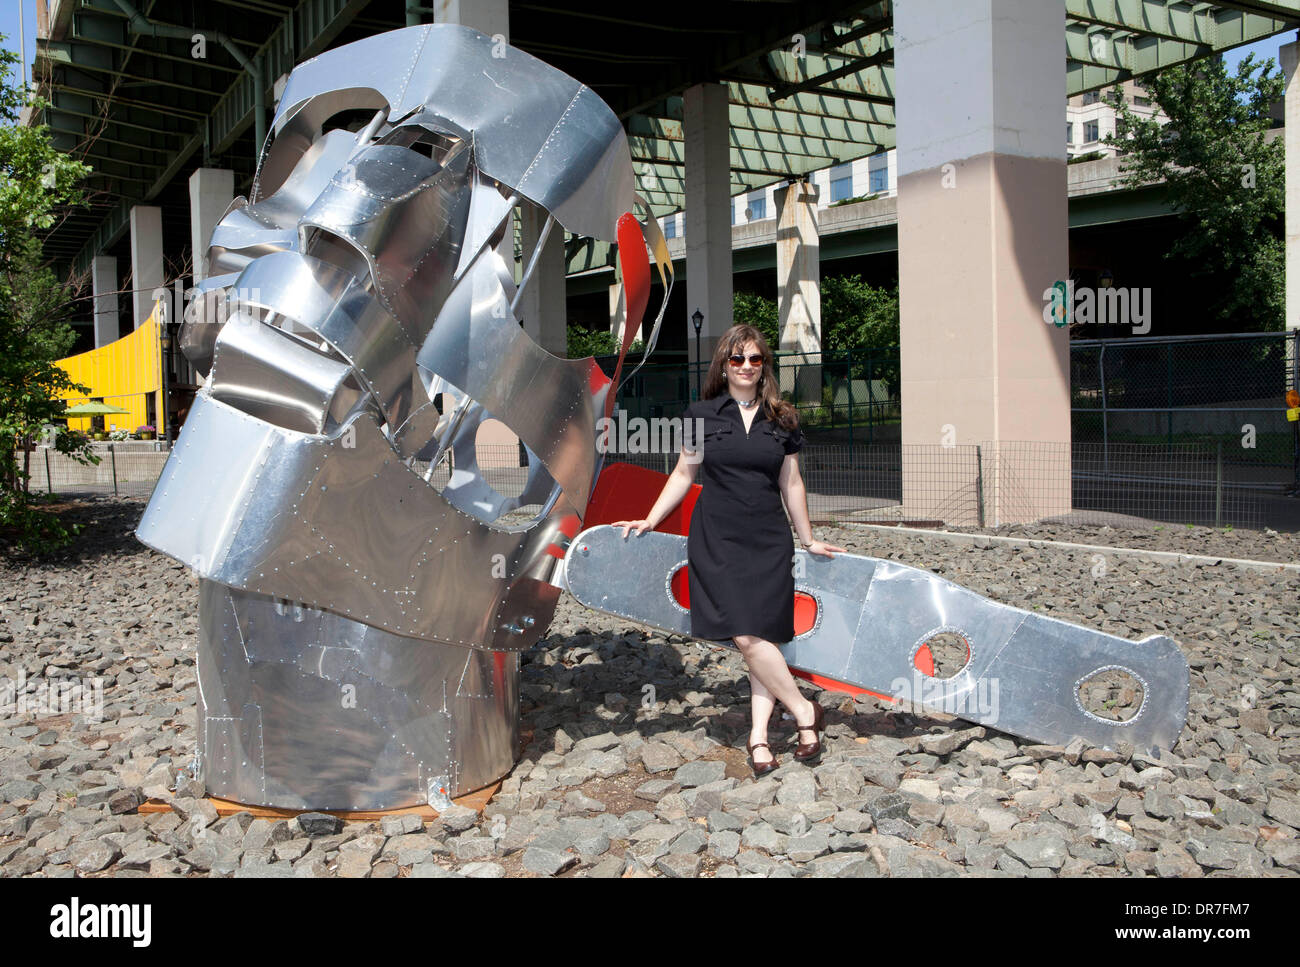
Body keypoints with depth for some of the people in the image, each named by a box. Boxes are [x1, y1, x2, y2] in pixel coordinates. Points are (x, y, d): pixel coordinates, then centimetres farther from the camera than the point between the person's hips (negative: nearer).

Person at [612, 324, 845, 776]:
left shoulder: (782, 419, 8)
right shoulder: (702, 414, 4)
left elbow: (791, 483, 14)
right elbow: (684, 473, 11)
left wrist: (808, 539, 18)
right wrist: (650, 520, 7)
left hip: (769, 539, 1)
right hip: (717, 539, -1)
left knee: (762, 635, -5)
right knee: (746, 637, -12)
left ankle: (758, 736, 4)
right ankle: (805, 713, 4)